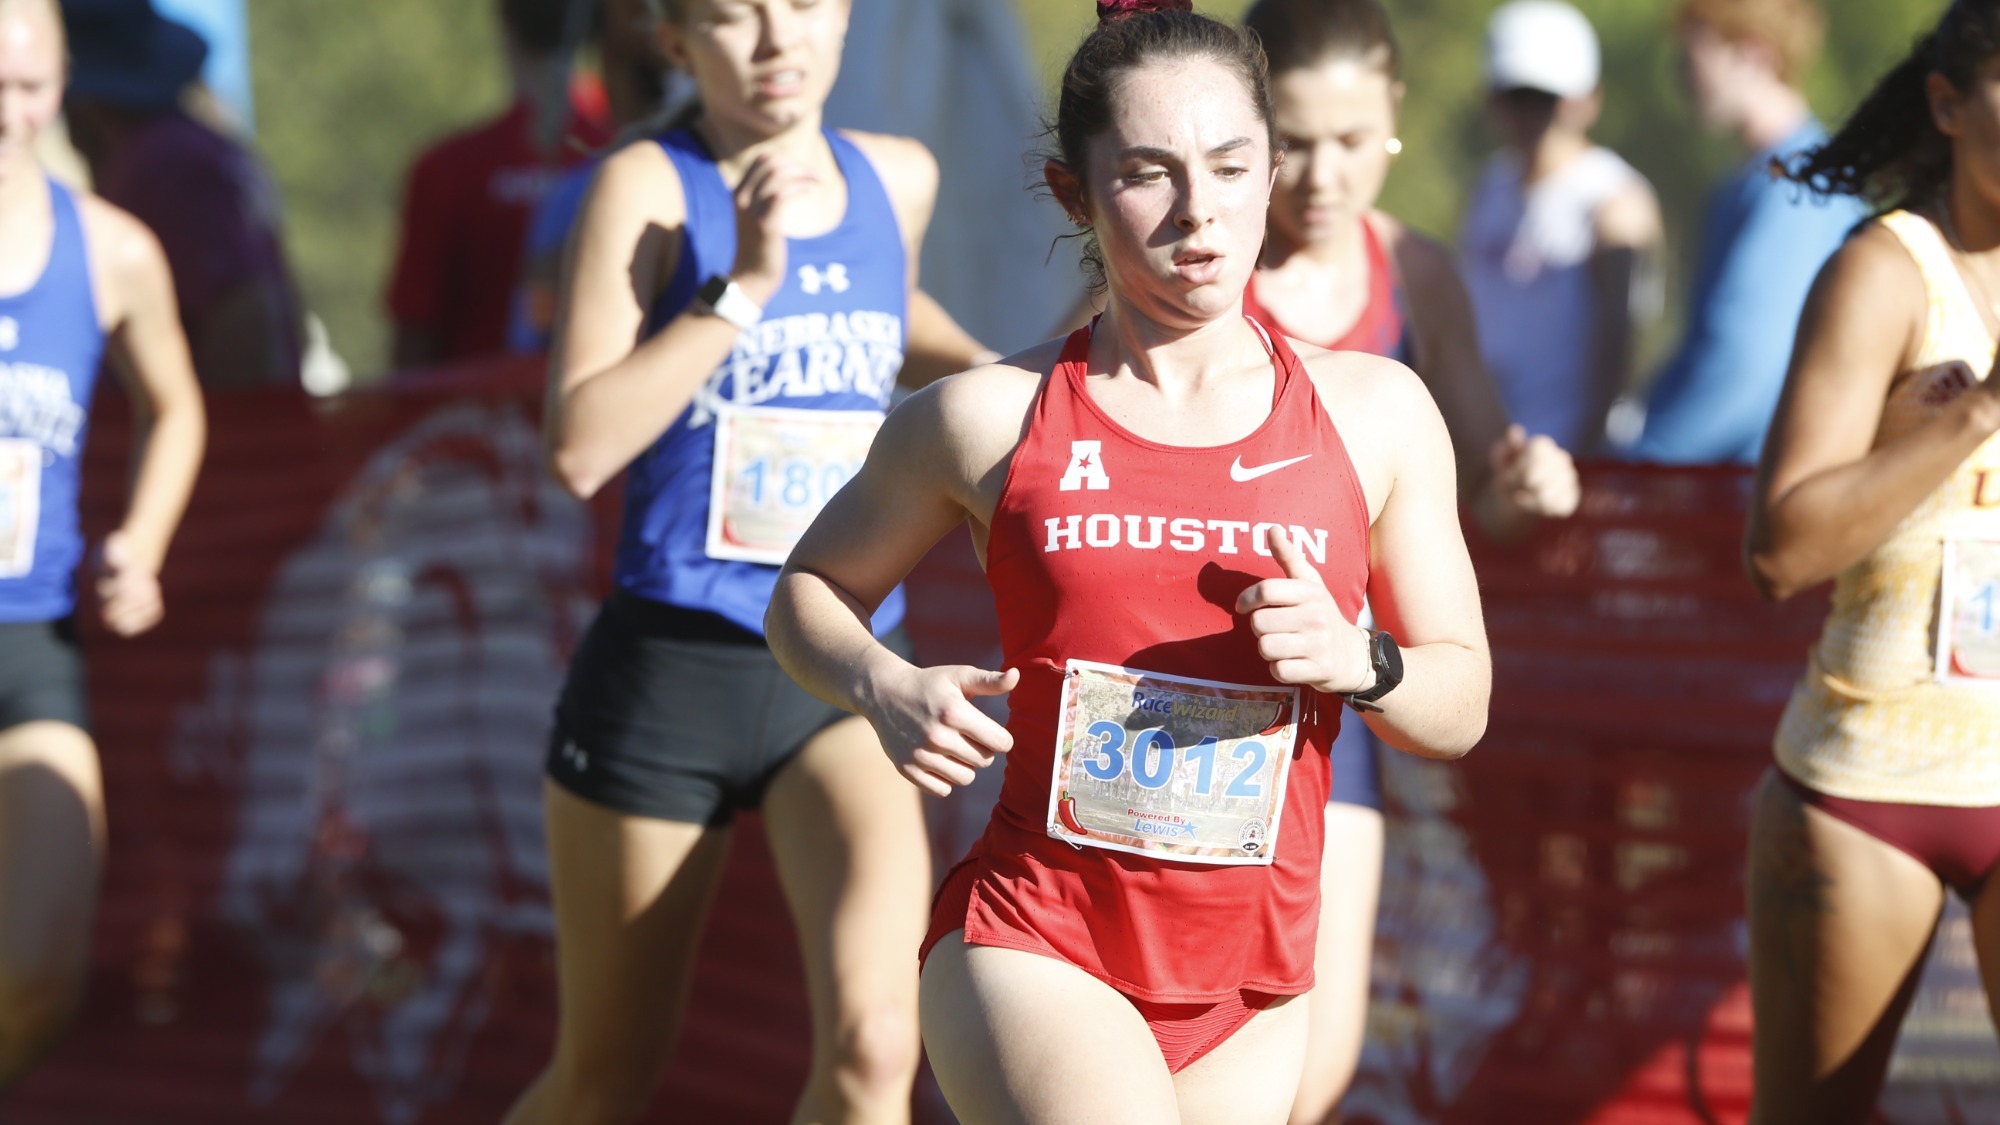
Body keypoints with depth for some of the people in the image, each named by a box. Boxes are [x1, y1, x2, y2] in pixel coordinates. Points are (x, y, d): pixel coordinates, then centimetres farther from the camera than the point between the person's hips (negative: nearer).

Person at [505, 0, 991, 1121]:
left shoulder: (900, 179, 8)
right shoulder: (649, 188, -7)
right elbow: (582, 448, -17)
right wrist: (741, 288, -20)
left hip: (848, 676, 3)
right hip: (670, 662, -3)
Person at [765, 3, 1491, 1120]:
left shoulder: (1375, 412, 4)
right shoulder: (988, 420, 0)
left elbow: (1461, 704, 10)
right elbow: (810, 595, 15)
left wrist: (1358, 659, -12)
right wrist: (889, 690, -7)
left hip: (1249, 988, 3)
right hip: (1032, 952, -3)